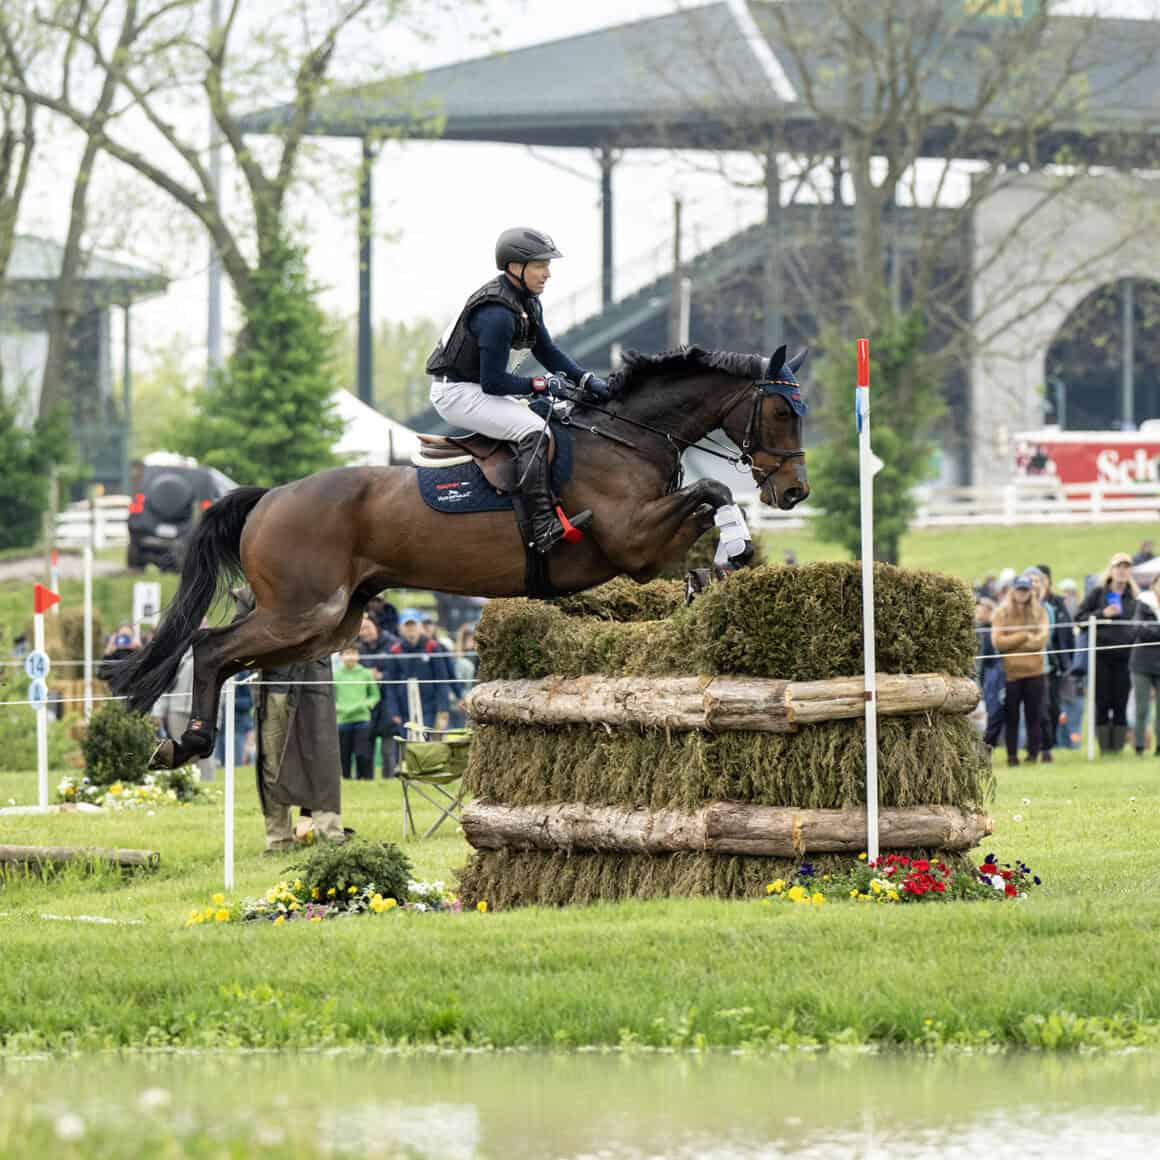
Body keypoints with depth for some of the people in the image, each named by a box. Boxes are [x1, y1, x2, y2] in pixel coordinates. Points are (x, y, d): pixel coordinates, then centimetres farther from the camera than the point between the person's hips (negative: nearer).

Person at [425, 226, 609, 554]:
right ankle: (544, 528, -35)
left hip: (482, 388, 11)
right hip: (457, 393, -11)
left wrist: (586, 380, 2)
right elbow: (494, 383, -26)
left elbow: (547, 351, 15)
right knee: (531, 430, -26)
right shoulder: (498, 314, -27)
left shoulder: (528, 303, 5)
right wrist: (541, 384, -18)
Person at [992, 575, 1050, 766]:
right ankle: (1012, 755, 8)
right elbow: (998, 642, -8)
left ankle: (1033, 754, 7)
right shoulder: (1001, 613, 2)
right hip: (1010, 672, -1)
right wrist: (1025, 637, -10)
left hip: (1034, 672, 1)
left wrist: (1012, 642, -10)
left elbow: (1040, 640, -6)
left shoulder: (1039, 613, 6)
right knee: (1011, 717, 3)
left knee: (1034, 716, 2)